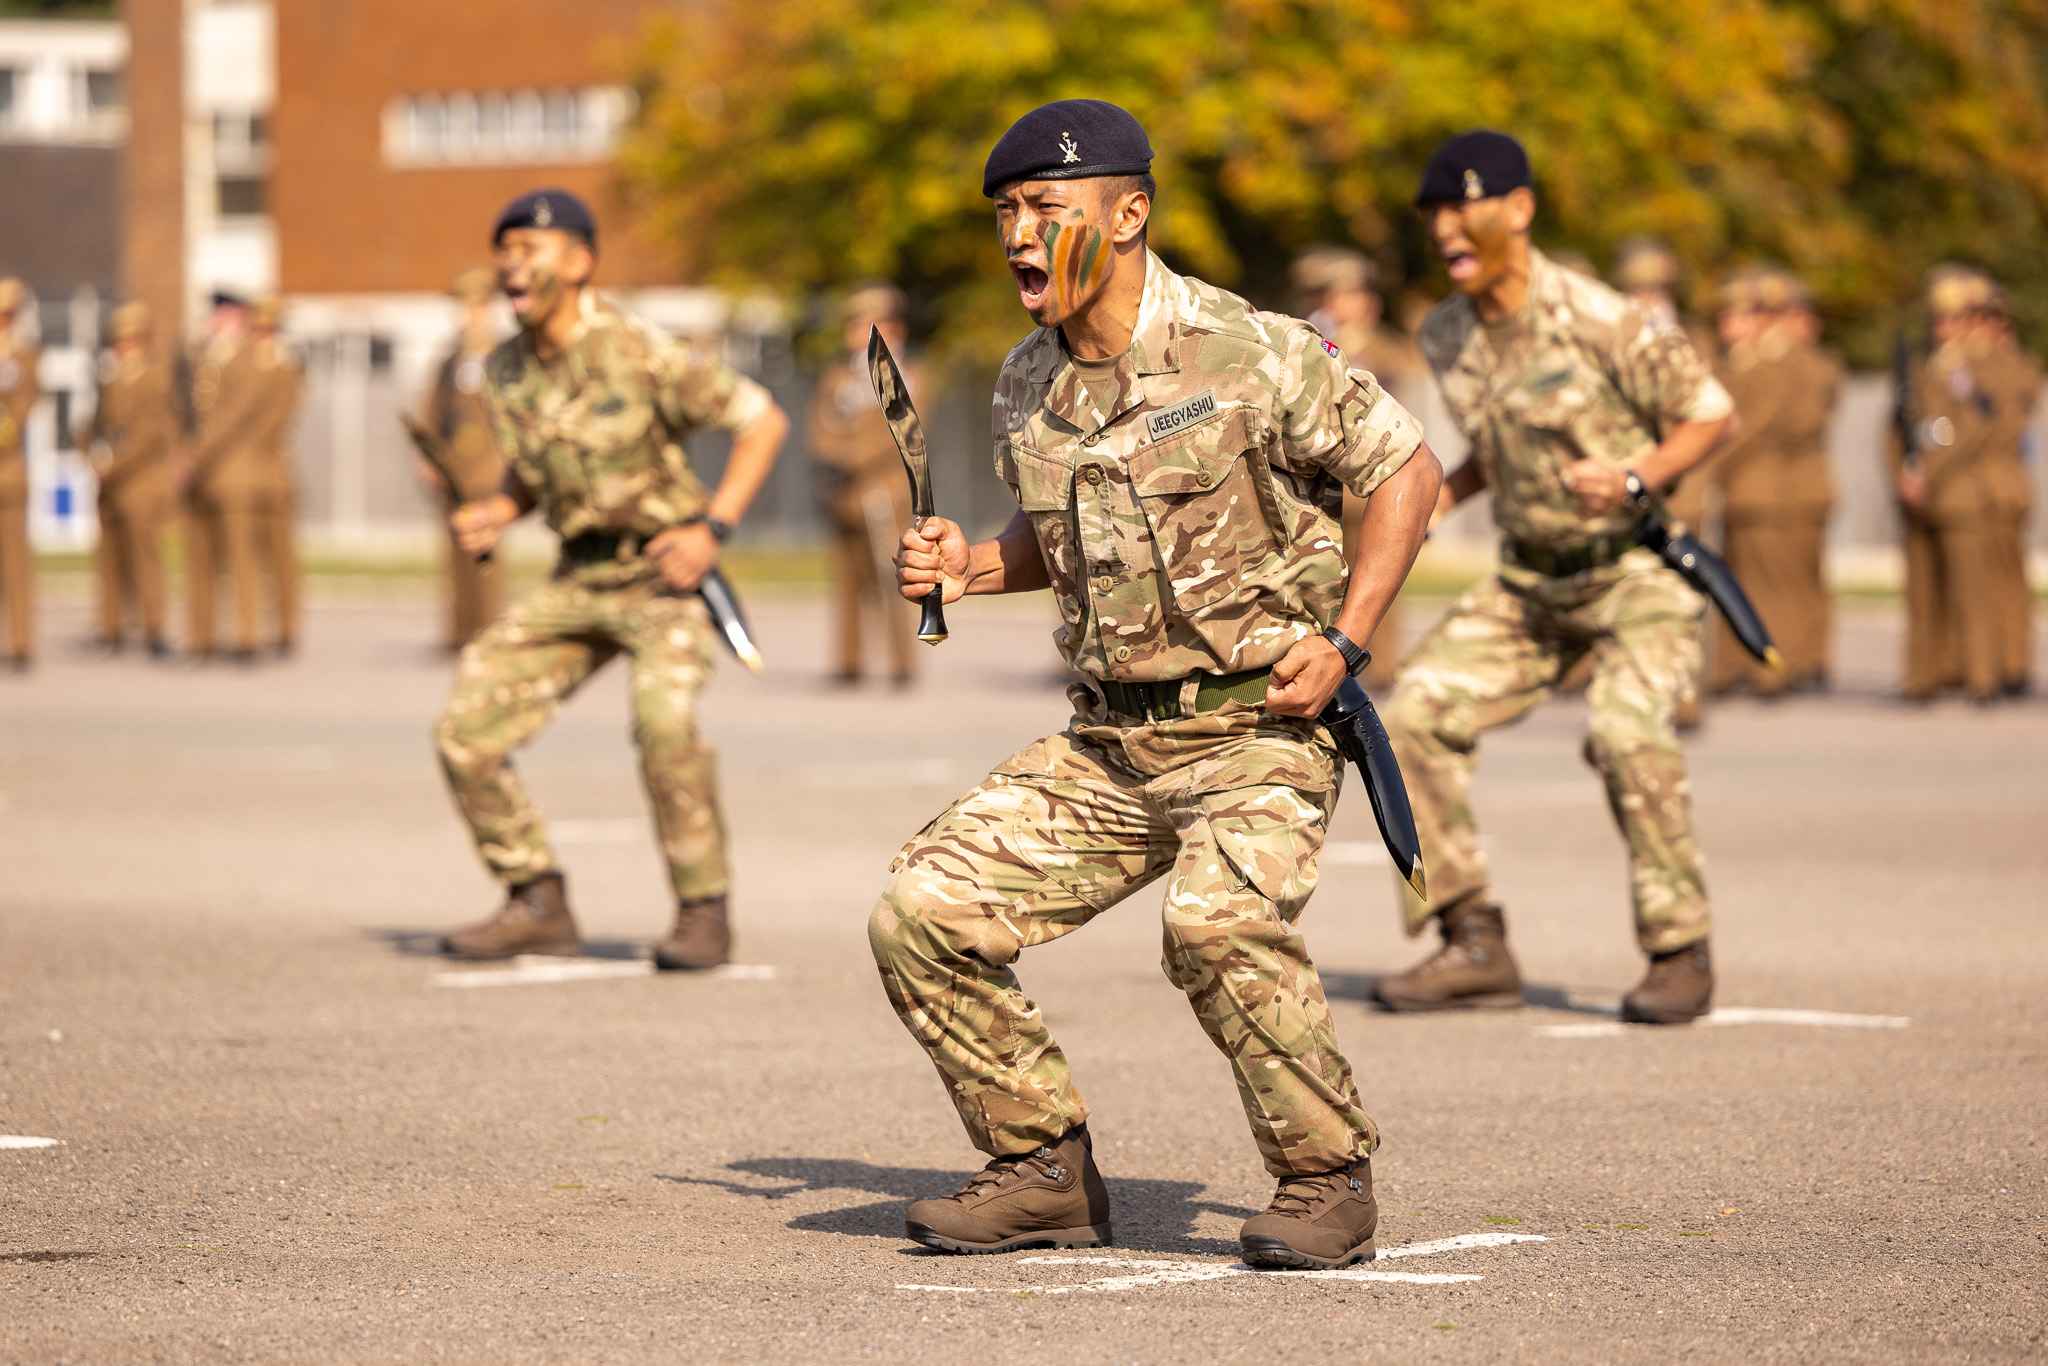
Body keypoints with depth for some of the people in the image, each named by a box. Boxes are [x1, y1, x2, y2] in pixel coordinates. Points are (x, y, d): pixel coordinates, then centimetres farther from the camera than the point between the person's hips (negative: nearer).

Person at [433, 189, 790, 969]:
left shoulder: (638, 355, -18)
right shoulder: (505, 372, 1)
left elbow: (763, 420, -12)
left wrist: (712, 529, -20)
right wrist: (492, 516, -2)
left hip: (665, 575, -6)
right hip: (579, 581, 6)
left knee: (663, 718, -33)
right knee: (465, 734, -4)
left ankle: (704, 914, -20)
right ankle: (538, 905, 11)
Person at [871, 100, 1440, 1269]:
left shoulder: (1249, 354, -13)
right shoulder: (1028, 385, 7)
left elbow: (1407, 469, -5)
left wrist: (1343, 641, -13)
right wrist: (971, 567, 3)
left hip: (1258, 727, -6)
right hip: (1107, 743, 7)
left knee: (1219, 922, -33)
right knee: (925, 912, -6)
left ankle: (1328, 1179, -13)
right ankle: (1047, 1171, 8)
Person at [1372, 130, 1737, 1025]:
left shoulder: (1594, 319, -19)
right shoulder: (1445, 338, 2)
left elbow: (1710, 414, -12)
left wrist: (1632, 481, -28)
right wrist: (1434, 499, 1)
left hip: (1638, 572, -6)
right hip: (1530, 583, 6)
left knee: (1625, 729, -28)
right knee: (1418, 715, -8)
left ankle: (1681, 954, -12)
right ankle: (1474, 946, 1)